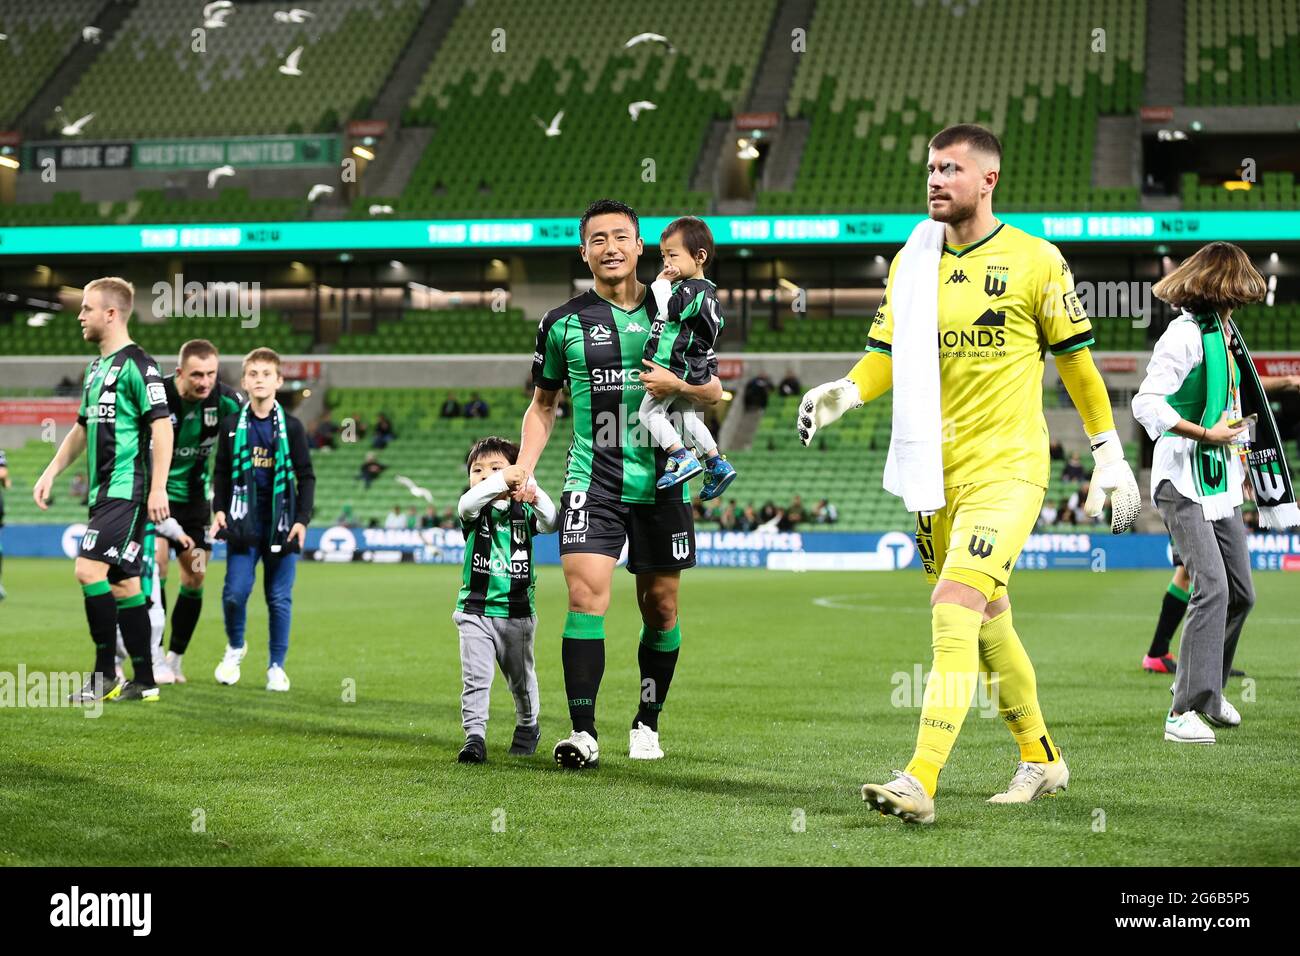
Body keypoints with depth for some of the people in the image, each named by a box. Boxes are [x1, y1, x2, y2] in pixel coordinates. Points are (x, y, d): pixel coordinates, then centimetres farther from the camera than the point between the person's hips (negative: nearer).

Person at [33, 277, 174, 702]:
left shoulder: (137, 364, -10)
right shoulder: (96, 367, 18)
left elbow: (161, 426, -16)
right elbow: (82, 428, 27)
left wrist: (158, 488, -21)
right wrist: (51, 472, 18)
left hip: (128, 490, -9)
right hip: (105, 491, 9)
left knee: (89, 569, -15)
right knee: (123, 583, 8)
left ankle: (105, 674, -8)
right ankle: (144, 681, 11)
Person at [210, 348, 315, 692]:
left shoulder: (291, 427, 3)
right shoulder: (231, 425, 5)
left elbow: (306, 476, 5)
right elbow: (221, 473, 12)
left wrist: (302, 519, -3)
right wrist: (219, 509, 0)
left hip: (281, 524, 0)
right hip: (243, 522, 0)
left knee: (280, 598, 1)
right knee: (235, 592, -6)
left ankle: (276, 666, 12)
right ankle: (235, 647, 21)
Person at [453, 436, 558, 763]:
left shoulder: (523, 512, 2)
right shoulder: (476, 511, -2)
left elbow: (550, 524, -18)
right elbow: (467, 504, -26)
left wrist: (534, 493, -36)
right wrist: (501, 481, -40)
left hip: (517, 611, 1)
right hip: (475, 610, -1)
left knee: (521, 678, 16)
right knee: (475, 678, -11)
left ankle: (528, 727, 37)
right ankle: (474, 737, -9)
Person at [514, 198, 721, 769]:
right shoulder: (563, 323, 4)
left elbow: (715, 392, 11)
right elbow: (543, 403, 15)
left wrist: (678, 386, -10)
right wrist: (523, 468, 3)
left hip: (661, 481, 2)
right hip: (592, 482, -1)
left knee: (661, 608, 8)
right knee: (587, 597, -17)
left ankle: (647, 723, 26)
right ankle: (582, 733, -15)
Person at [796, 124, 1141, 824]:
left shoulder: (1034, 260, -4)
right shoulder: (912, 262, 8)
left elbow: (1076, 361, 3)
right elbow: (884, 358, 9)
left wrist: (1110, 458, 5)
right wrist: (840, 395, -12)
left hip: (1008, 468, -6)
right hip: (937, 475, 6)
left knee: (953, 610, -20)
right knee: (987, 623, 15)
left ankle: (919, 783, -25)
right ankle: (1040, 758, 34)